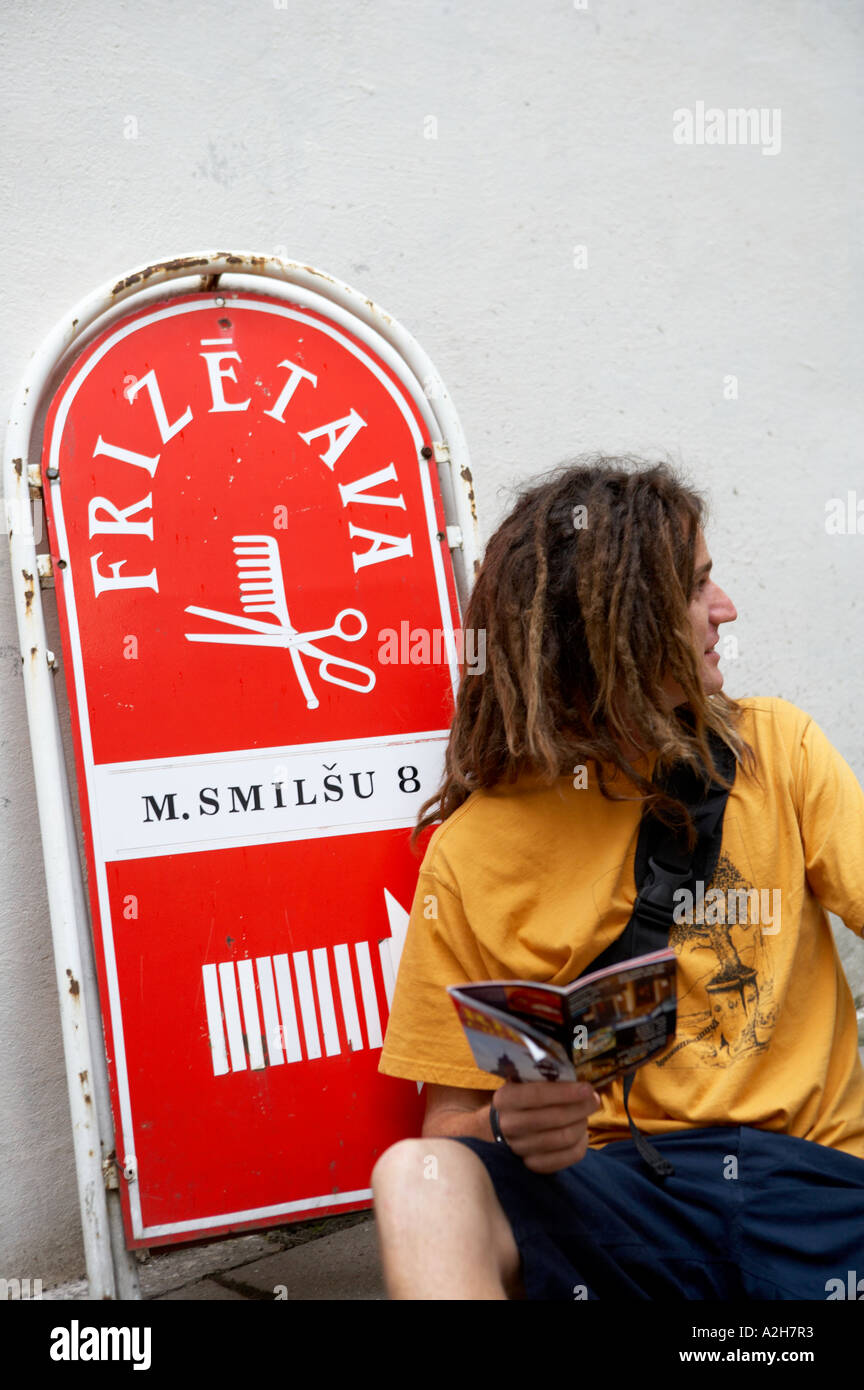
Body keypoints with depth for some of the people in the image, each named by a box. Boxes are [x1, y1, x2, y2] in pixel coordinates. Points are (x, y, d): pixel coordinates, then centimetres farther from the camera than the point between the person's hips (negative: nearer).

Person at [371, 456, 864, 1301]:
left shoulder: (775, 751, 9)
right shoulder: (473, 851, 0)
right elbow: (450, 1120, 4)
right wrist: (508, 1130, -20)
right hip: (607, 1194, -1)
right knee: (418, 1180, -30)